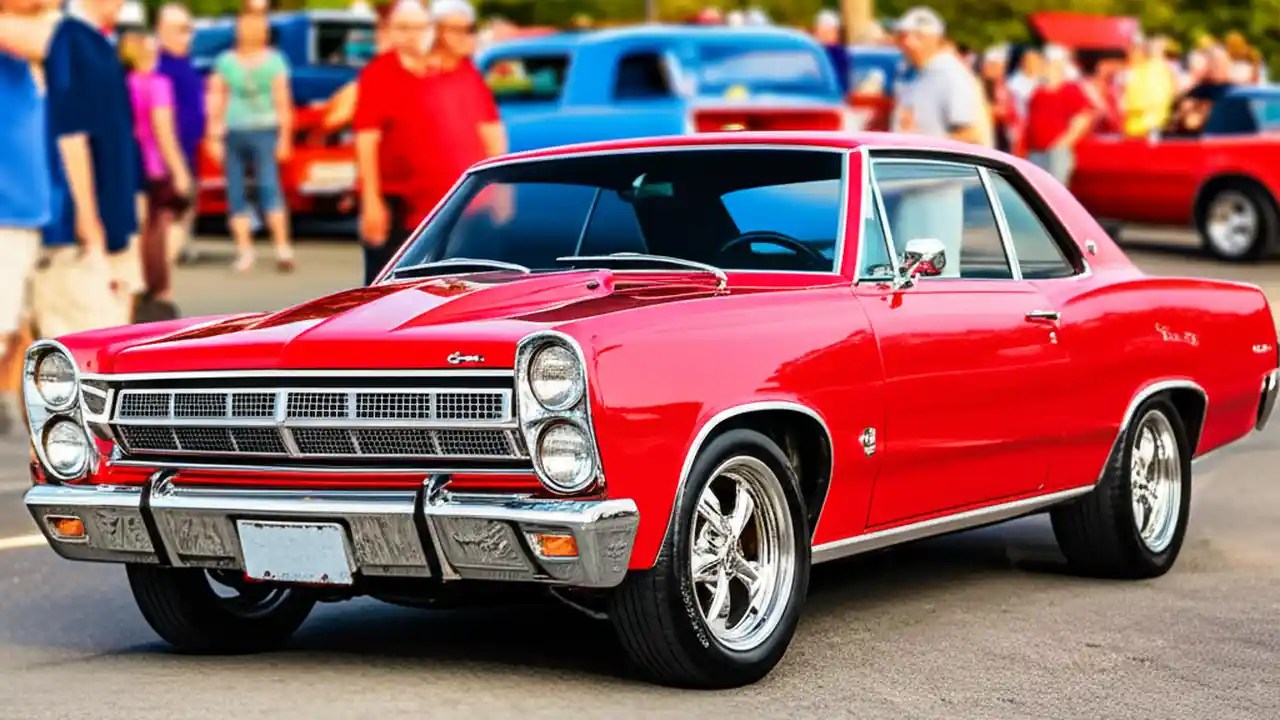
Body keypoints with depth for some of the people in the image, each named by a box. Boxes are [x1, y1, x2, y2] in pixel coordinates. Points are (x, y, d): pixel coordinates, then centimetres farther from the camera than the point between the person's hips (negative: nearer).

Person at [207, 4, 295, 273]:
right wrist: (214, 137, 5)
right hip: (232, 132, 2)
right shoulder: (225, 62, 9)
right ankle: (244, 251, 9)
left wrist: (284, 137, -1)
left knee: (270, 187, -13)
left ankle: (283, 248, -15)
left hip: (264, 131, -2)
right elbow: (216, 102, 9)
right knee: (235, 193, 2)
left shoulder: (274, 61, 6)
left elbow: (283, 102, 4)